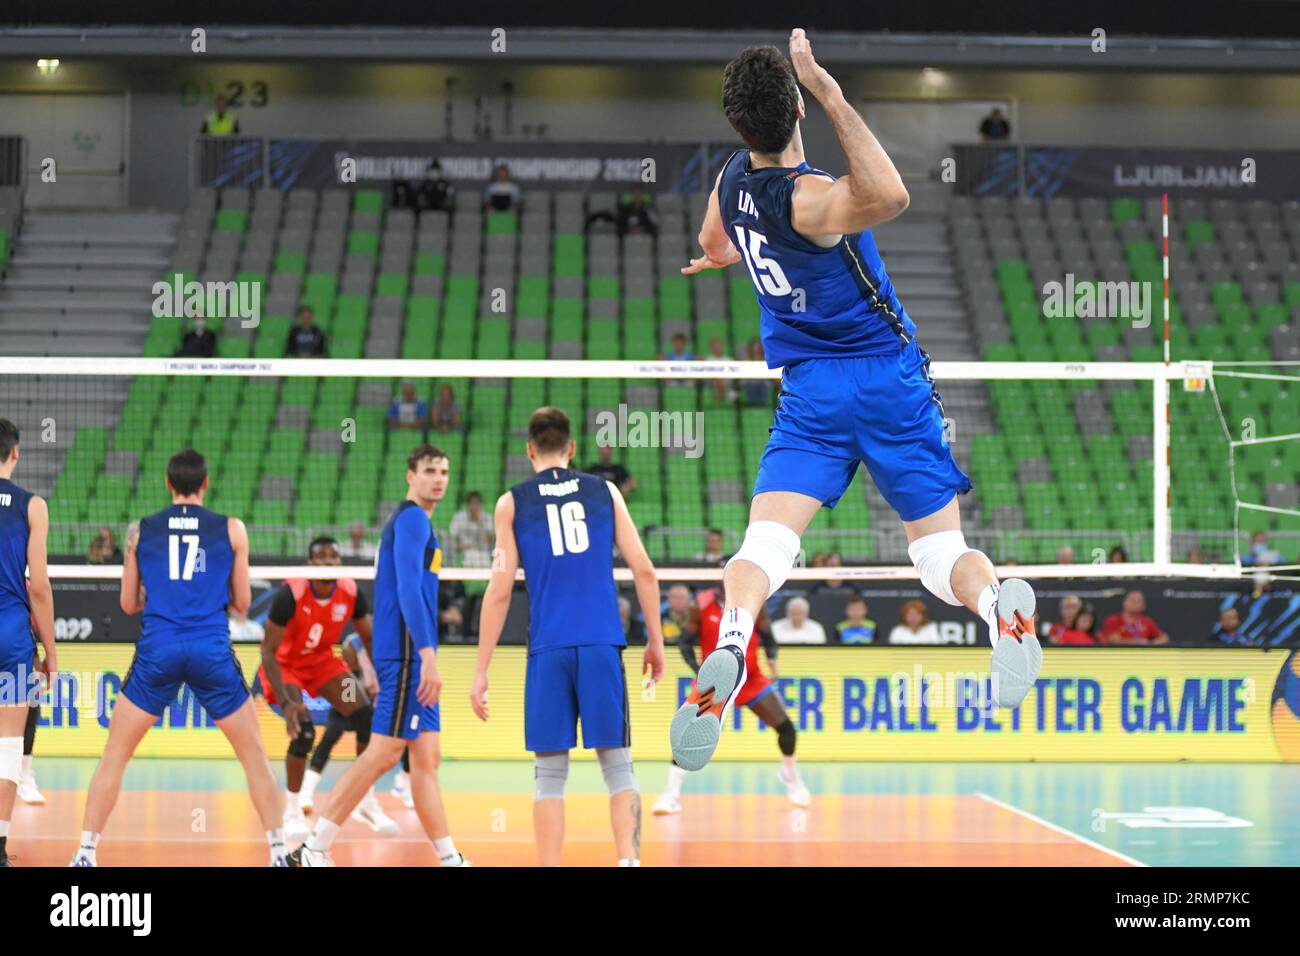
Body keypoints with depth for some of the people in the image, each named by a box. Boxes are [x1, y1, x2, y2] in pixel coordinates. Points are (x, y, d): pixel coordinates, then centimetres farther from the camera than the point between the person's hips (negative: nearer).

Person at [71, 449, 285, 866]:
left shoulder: (140, 530, 8)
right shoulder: (231, 530, 5)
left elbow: (128, 603, 14)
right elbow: (242, 602, 9)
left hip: (157, 651, 1)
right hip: (213, 652, 0)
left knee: (114, 755, 11)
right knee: (254, 755, 13)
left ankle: (86, 852, 4)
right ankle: (279, 852, 10)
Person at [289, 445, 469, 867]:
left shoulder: (412, 520, 21)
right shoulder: (412, 518, -9)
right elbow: (407, 589, -20)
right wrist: (428, 654, -26)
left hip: (412, 658, 10)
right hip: (407, 654, -10)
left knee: (427, 758, 8)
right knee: (382, 755, -10)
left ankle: (449, 859, 9)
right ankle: (312, 851, -10)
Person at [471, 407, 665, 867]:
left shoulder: (512, 503, 6)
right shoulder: (605, 492, 10)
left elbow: (500, 590, 2)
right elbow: (644, 571, 6)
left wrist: (481, 670, 4)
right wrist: (655, 641, 16)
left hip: (548, 650, 0)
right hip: (603, 645, 1)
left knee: (550, 774, 5)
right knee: (618, 766, 5)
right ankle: (629, 859, -8)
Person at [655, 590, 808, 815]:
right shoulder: (702, 604, -14)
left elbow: (767, 637, 1)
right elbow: (685, 642, -7)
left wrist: (771, 658, -20)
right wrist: (699, 671, -22)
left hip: (751, 678, 2)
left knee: (785, 726, -3)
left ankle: (790, 776, 28)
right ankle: (671, 795, -14)